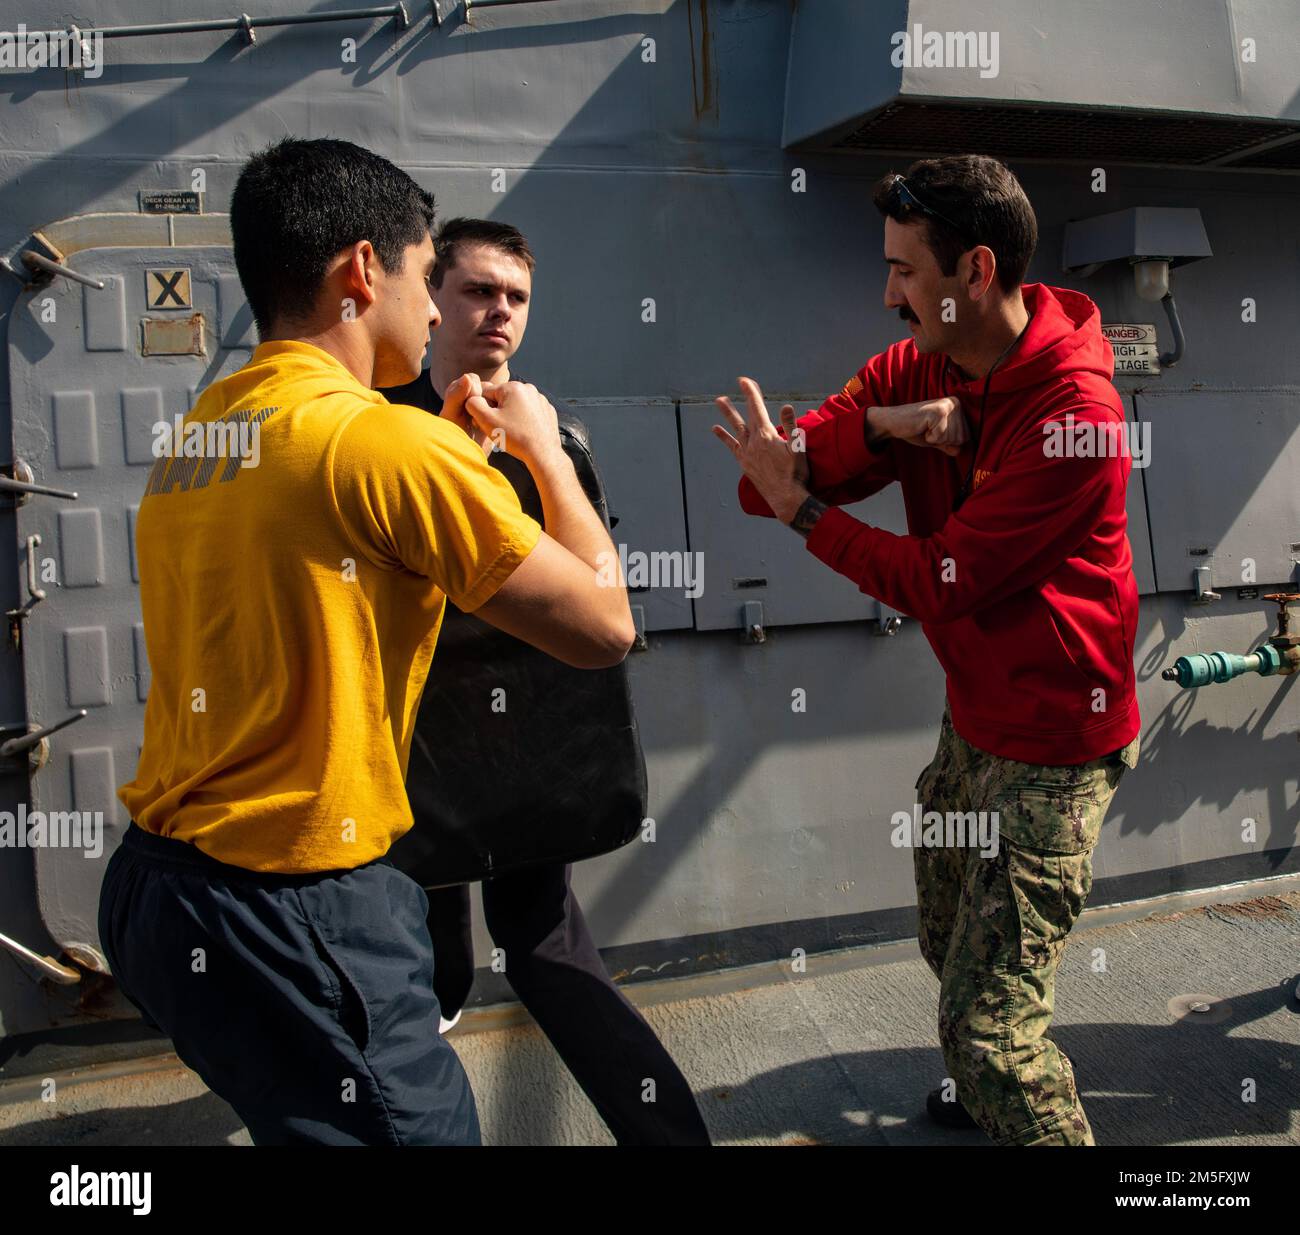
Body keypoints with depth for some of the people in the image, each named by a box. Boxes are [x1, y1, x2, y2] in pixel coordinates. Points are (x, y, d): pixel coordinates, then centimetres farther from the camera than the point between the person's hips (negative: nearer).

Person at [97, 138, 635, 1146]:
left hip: (156, 879, 9)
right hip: (296, 915, -9)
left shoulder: (190, 444, 8)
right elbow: (603, 628, -12)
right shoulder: (386, 437, -17)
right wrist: (545, 450, 2)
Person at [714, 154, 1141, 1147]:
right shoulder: (917, 367, 0)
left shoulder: (1074, 409, -23)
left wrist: (802, 507, -16)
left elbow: (942, 581, -22)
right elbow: (766, 482, -8)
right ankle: (988, 1099, 52)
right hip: (971, 720, 8)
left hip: (1049, 747, -8)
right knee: (949, 946, 27)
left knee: (989, 1019, -7)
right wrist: (880, 427, -24)